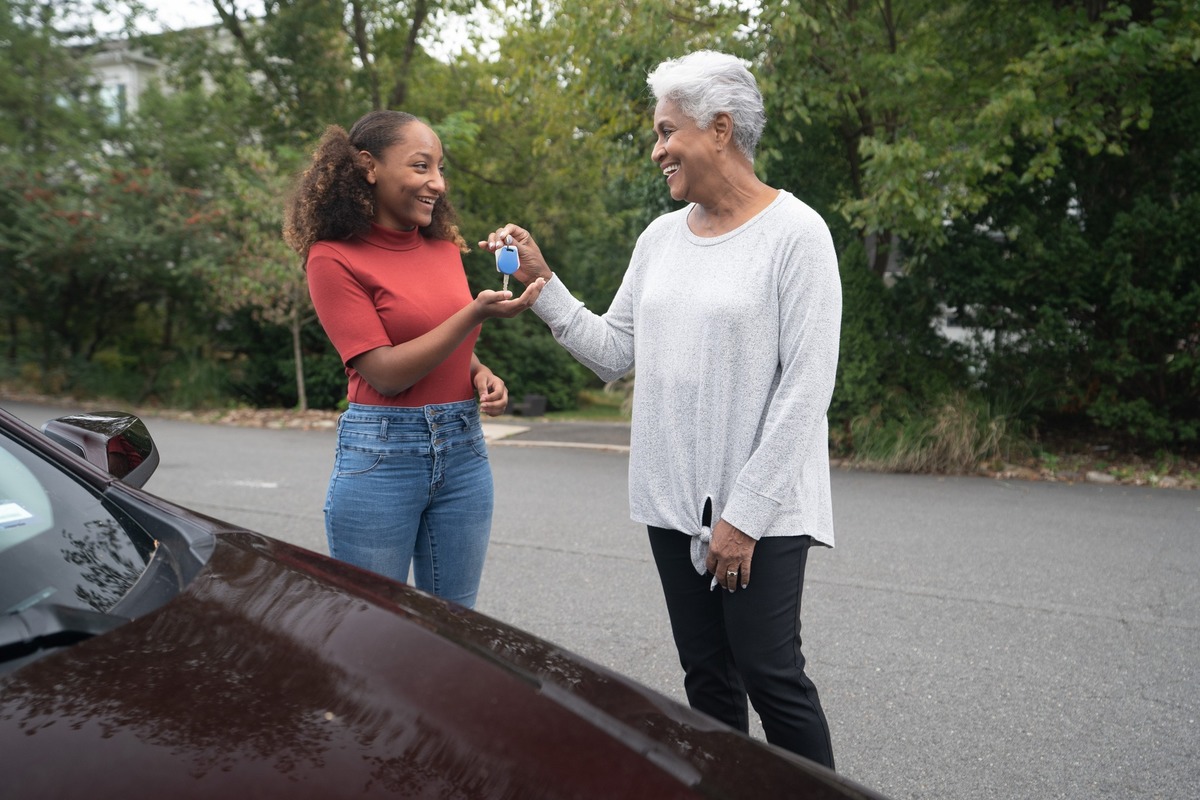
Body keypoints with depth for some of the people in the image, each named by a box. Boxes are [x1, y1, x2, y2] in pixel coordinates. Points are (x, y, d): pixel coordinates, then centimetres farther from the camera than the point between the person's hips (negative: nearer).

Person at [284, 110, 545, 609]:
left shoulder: (444, 247, 9)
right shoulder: (334, 258, -8)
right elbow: (385, 373, -15)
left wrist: (481, 375, 0)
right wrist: (475, 313, -21)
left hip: (463, 449, 5)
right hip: (381, 454, -5)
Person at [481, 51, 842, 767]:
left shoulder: (795, 233, -9)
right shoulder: (660, 237, 10)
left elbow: (807, 386, -14)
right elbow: (615, 353, 11)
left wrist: (745, 514, -16)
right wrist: (543, 283, 1)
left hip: (761, 508, -6)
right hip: (674, 499, 6)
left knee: (771, 676, 1)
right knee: (706, 676, 14)